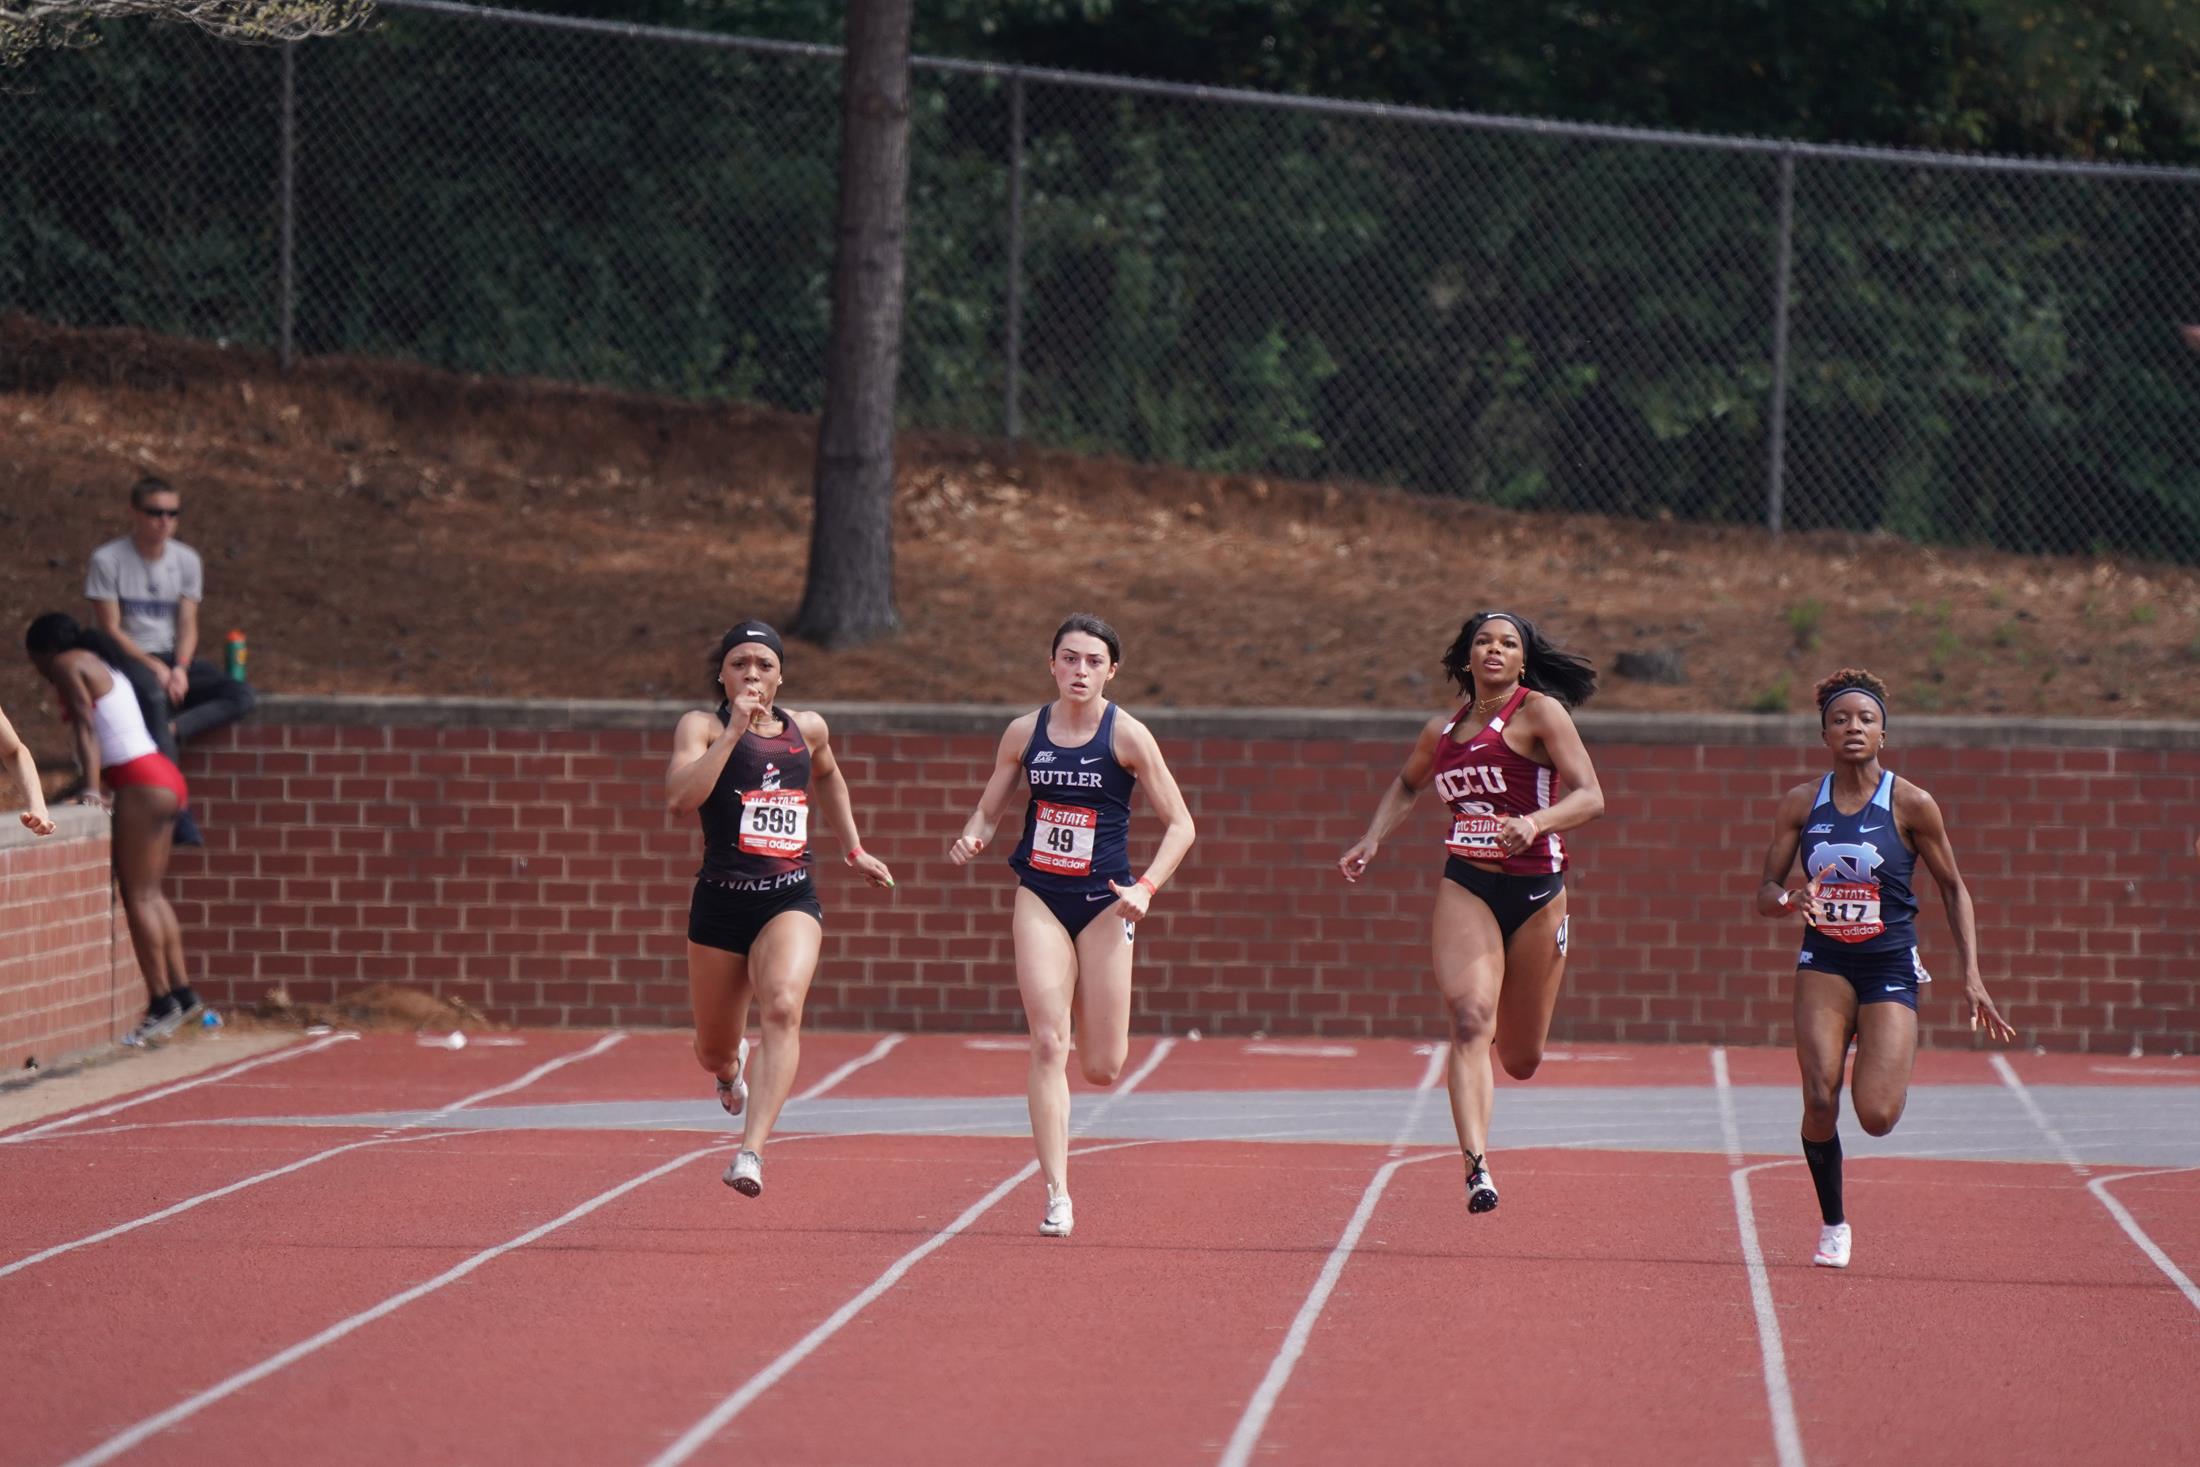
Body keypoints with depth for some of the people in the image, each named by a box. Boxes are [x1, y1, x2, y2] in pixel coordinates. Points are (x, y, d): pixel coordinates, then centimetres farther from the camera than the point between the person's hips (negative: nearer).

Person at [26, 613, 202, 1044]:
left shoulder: (67, 665, -3)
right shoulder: (101, 666, 24)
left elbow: (86, 728, -12)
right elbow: (100, 729, 17)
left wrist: (92, 787, -17)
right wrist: (97, 784, 11)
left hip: (142, 783, -10)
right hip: (163, 777, 10)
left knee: (138, 896, -8)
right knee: (151, 895, 12)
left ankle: (162, 1002, -11)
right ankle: (181, 993, 12)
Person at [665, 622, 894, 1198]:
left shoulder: (807, 730, 9)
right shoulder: (702, 727, -3)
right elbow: (680, 797, -22)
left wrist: (853, 850, 33)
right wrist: (733, 732, -24)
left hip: (791, 900, 1)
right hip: (721, 901, -1)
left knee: (783, 1006, -29)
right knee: (713, 1053, 13)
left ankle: (752, 1151, -37)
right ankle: (733, 1065, 54)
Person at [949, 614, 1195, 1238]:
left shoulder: (1127, 736, -7)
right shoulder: (1025, 733, 2)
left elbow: (1180, 824, -4)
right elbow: (988, 809, 12)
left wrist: (1146, 888, -17)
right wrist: (970, 839, -11)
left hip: (1102, 904, -1)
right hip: (1039, 899, 1)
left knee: (1102, 1067, 2)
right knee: (1047, 1043, -14)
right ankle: (1057, 1197, -13)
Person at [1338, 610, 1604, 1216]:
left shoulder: (1541, 712, -4)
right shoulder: (1441, 730, 10)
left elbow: (1590, 796, -12)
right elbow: (1407, 785, 32)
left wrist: (1536, 822, -30)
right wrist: (1370, 842, 18)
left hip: (1536, 892, -2)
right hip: (1465, 890, 2)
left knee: (1520, 1061, 9)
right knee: (1470, 1019, -23)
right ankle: (1477, 1166, -31)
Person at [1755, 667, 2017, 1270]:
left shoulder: (1911, 805, -6)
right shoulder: (1801, 803, 1)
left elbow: (1953, 889, 3)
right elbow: (1765, 892, 2)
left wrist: (1972, 977, -3)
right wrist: (1790, 899, -23)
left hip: (1890, 967, -2)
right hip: (1824, 965, 2)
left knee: (1876, 1116, -14)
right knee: (1820, 1101, -14)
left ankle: (1895, 1069, 25)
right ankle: (1832, 1224, 8)